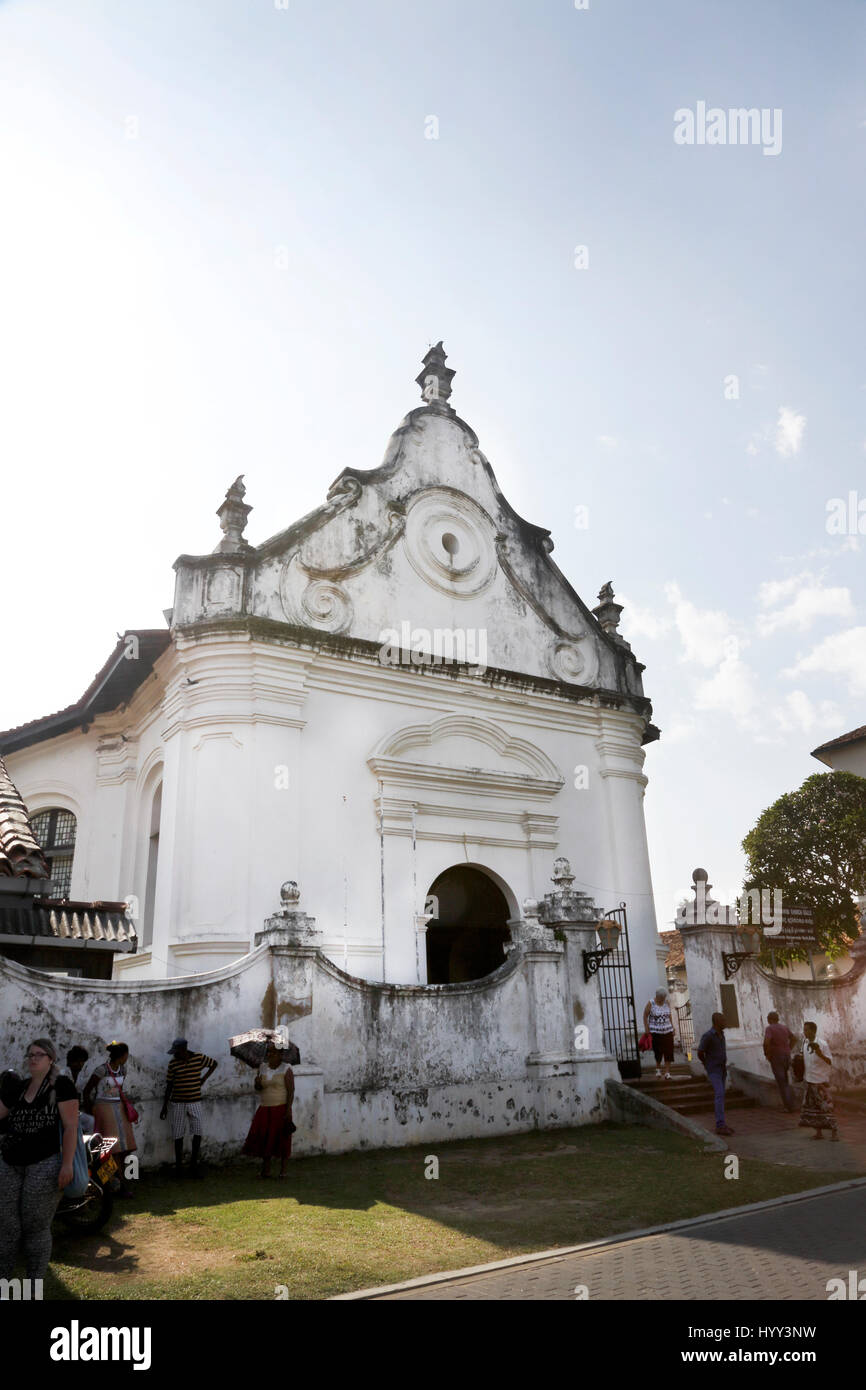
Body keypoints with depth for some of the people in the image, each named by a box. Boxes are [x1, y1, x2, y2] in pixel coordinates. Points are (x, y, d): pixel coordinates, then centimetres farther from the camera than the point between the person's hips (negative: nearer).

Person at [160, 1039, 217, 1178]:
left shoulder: (199, 1058, -6)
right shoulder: (173, 1063, -5)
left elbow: (213, 1064, 12)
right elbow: (169, 1086, 2)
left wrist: (204, 1079, 3)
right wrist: (164, 1106, 2)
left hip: (195, 1101, 0)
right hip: (178, 1103, 0)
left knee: (197, 1133, -4)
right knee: (178, 1135, 3)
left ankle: (194, 1163, 10)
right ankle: (178, 1166, 16)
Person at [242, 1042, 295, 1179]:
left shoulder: (286, 1069, -6)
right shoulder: (264, 1068, 10)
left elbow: (291, 1091, -9)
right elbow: (258, 1088, 11)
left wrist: (288, 1110, -17)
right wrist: (257, 1083, -12)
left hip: (281, 1109, -4)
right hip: (265, 1109, 5)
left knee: (282, 1140, 0)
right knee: (264, 1138, 0)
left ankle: (283, 1170, 10)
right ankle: (266, 1170, 11)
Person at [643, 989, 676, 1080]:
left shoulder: (667, 1003, 3)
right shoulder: (651, 1003, -9)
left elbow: (669, 1015, 13)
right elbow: (645, 1015, -3)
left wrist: (672, 1028, 10)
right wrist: (646, 1028, -7)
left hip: (667, 1031, 3)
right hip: (655, 1031, -3)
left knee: (668, 1052, -2)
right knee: (658, 1052, 3)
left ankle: (667, 1072, 4)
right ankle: (658, 1068, 28)